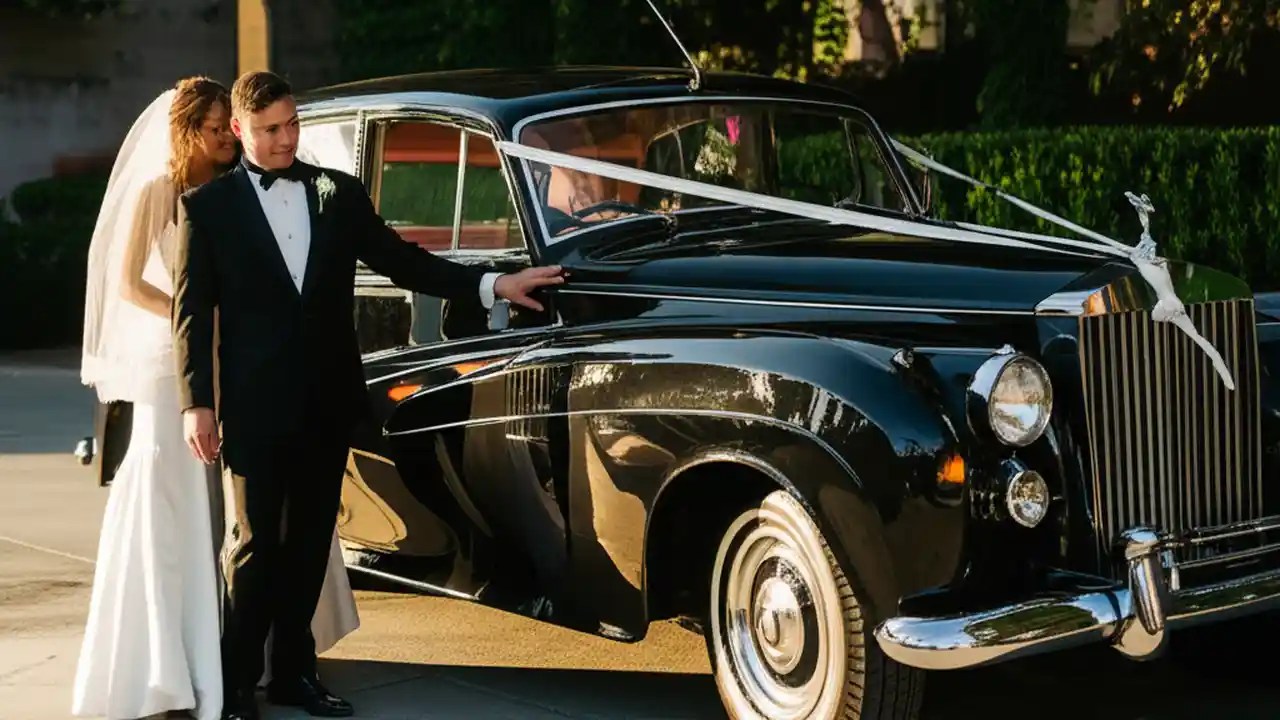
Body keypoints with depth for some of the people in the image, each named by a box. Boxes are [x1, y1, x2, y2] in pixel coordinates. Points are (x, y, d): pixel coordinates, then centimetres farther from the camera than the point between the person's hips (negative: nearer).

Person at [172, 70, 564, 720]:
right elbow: (192, 312, -1)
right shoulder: (209, 206, 0)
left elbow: (401, 260, 9)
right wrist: (196, 403, -8)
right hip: (254, 404, -3)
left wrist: (492, 285, -1)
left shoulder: (339, 193, 9)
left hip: (328, 400, 4)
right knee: (254, 544, 0)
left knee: (308, 541, 10)